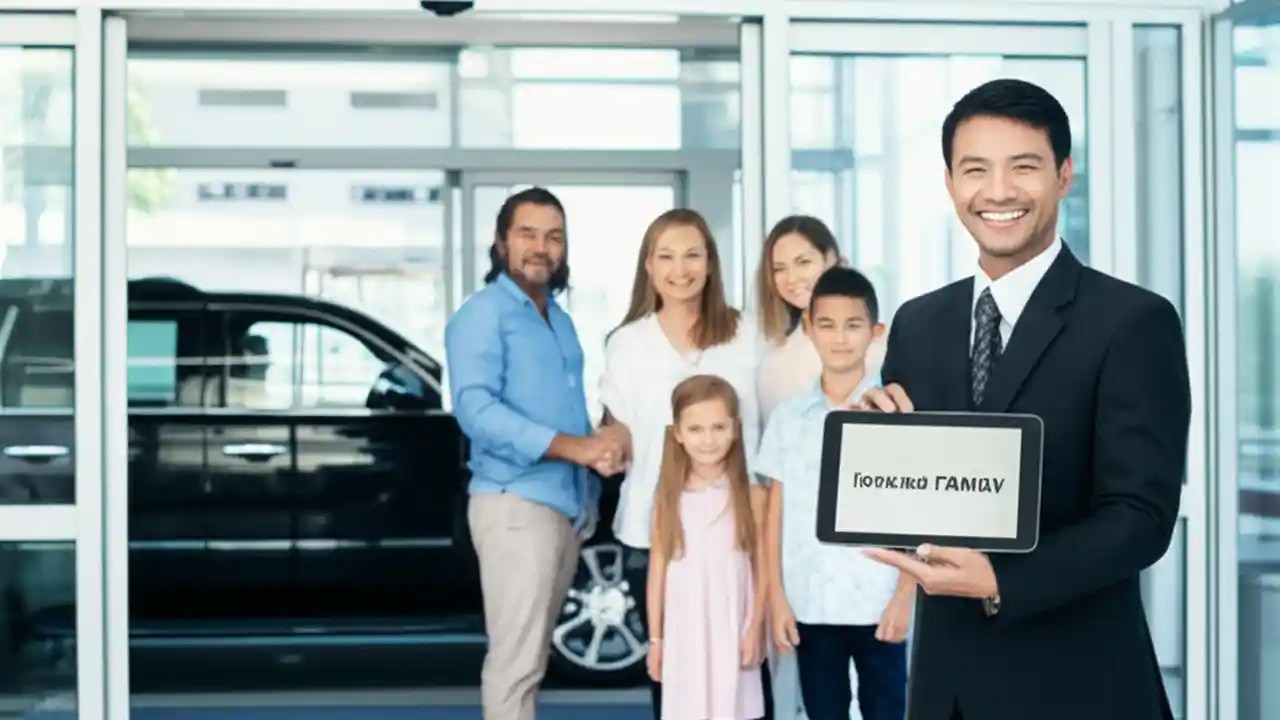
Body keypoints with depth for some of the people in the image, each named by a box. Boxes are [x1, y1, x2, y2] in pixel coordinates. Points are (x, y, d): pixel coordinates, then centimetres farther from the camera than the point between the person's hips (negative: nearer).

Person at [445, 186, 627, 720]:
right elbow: (476, 408, -20)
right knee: (516, 660, -10)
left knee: (529, 654, 12)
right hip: (516, 503, -8)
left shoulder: (560, 320, 19)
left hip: (569, 505, 8)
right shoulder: (483, 314, -7)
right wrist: (571, 446, -24)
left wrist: (600, 447, -1)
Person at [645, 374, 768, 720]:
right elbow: (658, 570, 5)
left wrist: (755, 629, -5)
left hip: (733, 632, -1)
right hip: (684, 633, 1)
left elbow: (763, 569, 1)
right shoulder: (669, 498, 2)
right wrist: (655, 638, 5)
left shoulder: (751, 497, -2)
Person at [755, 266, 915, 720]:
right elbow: (776, 512, 7)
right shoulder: (788, 417, 4)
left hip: (878, 602, -2)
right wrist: (777, 598, 2)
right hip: (809, 604, 2)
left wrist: (905, 595, -6)